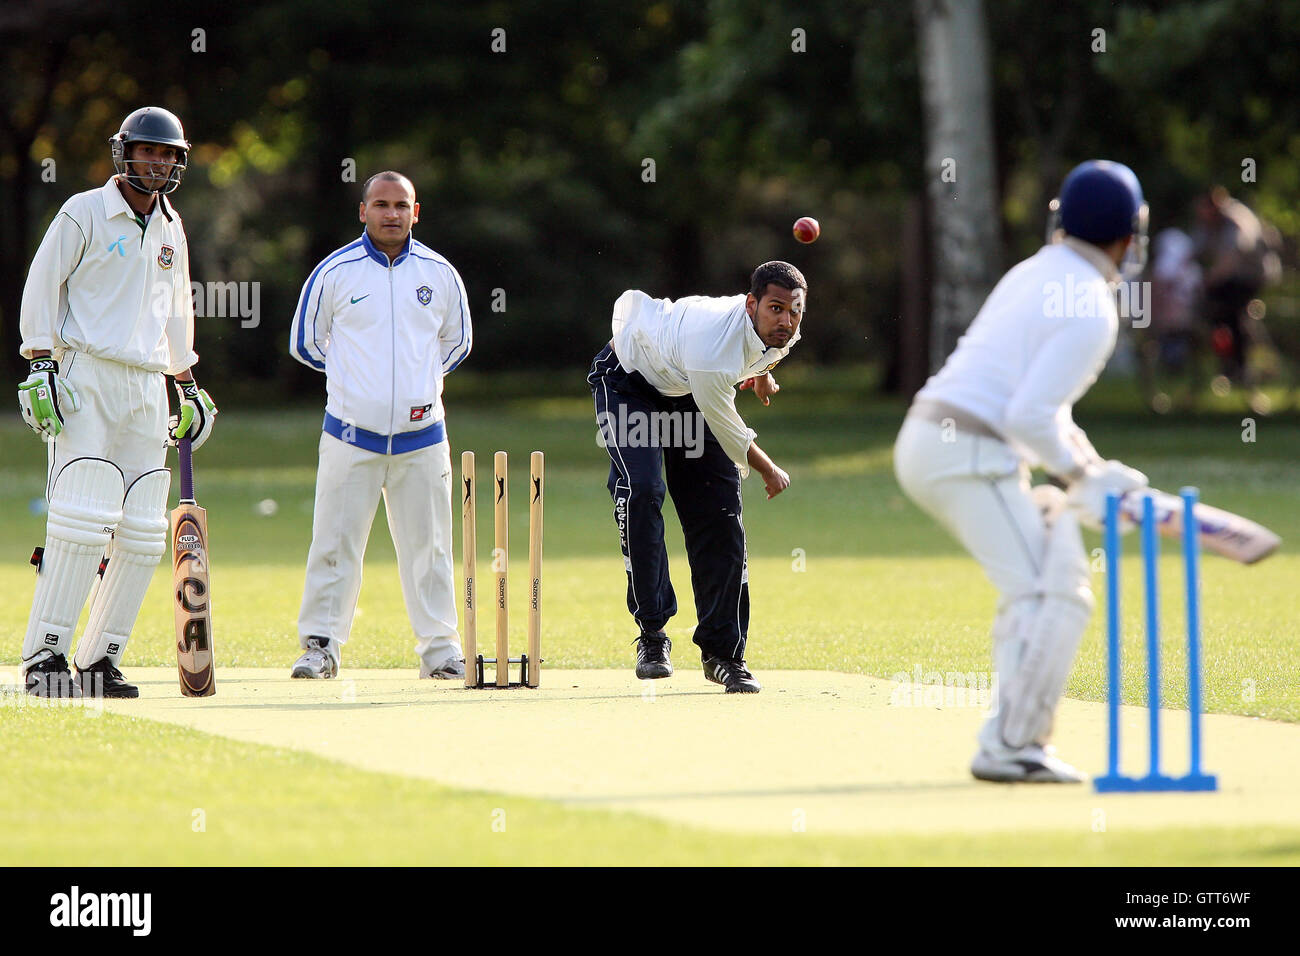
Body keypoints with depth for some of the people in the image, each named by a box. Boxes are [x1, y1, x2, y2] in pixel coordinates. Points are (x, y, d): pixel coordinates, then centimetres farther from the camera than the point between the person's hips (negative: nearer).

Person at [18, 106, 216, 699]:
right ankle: (44, 655, -14)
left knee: (142, 533, -1)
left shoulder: (171, 231, 17)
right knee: (83, 517, -17)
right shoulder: (85, 213, -2)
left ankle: (99, 659, 4)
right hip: (87, 377, -6)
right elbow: (41, 288, -3)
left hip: (148, 385, 6)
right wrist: (42, 367, -12)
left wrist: (190, 389, 24)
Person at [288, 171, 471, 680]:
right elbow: (306, 343, 9)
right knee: (335, 543, -2)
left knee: (429, 546, 5)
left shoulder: (439, 274, 6)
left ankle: (439, 647, 13)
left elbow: (455, 343, 20)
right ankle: (320, 644, 6)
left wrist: (420, 377, 10)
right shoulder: (334, 272, -1)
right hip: (350, 435, -2)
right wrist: (354, 371, 9)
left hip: (421, 436, 2)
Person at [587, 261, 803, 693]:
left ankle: (724, 652, 1)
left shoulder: (782, 332, -22)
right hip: (628, 378, -7)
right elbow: (729, 434, -26)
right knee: (641, 491, -27)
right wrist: (770, 474, -11)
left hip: (683, 389, 7)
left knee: (719, 510, -4)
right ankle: (652, 633, -18)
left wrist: (761, 371, 23)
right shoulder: (713, 352, -43)